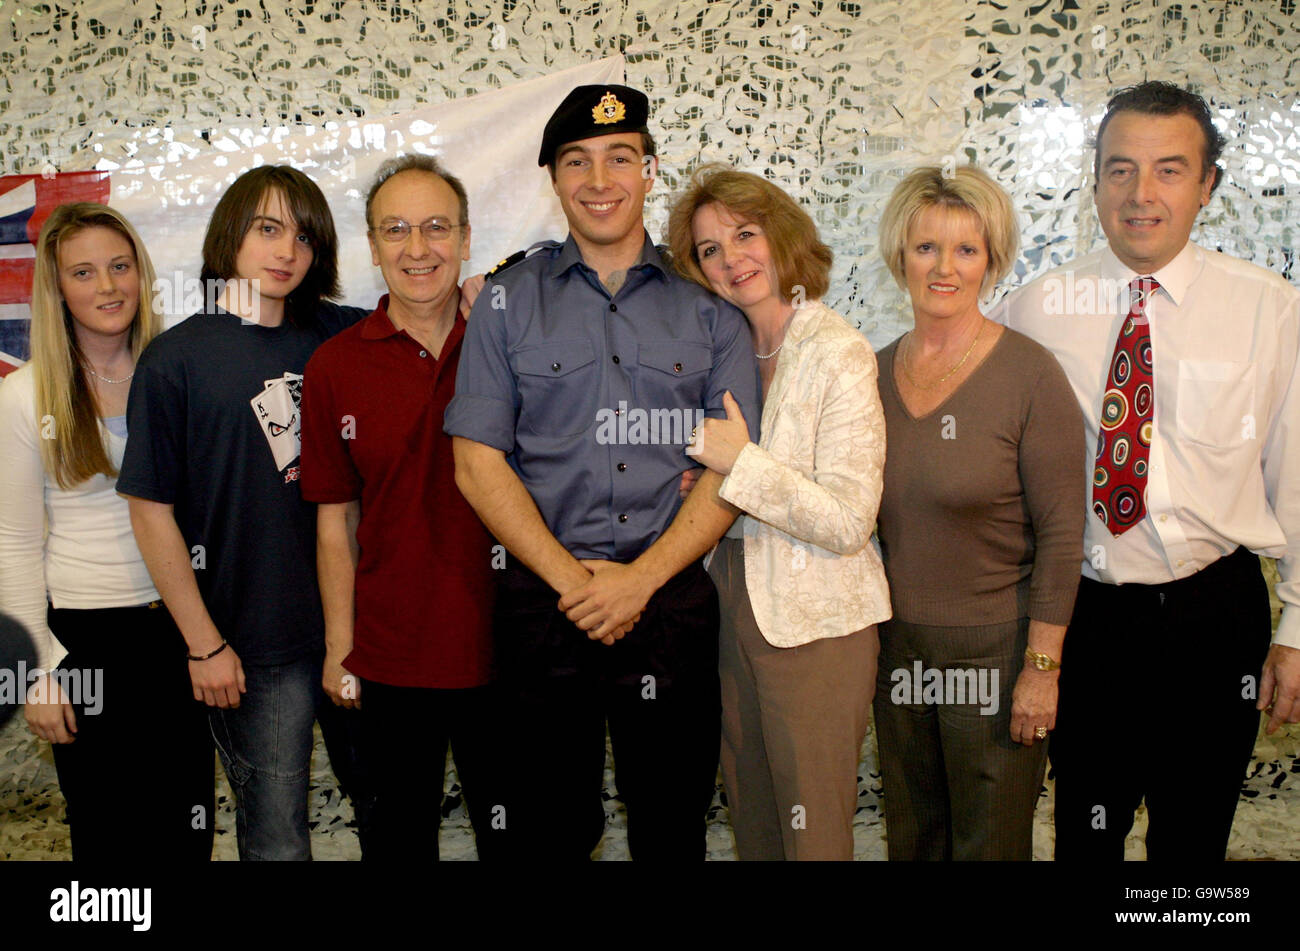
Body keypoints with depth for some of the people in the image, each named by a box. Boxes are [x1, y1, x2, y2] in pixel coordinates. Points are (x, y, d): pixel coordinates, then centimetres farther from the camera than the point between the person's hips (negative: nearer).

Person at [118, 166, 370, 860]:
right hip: (255, 644, -3)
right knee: (276, 836, 9)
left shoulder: (332, 337, 4)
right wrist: (204, 645, -8)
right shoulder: (176, 359, -6)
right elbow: (151, 511, -6)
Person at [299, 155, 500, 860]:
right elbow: (335, 519, 3)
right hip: (390, 658, 1)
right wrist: (339, 647, 2)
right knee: (399, 833, 19)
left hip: (503, 647, 0)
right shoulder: (335, 366, -1)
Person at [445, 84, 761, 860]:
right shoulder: (508, 301, 6)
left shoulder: (709, 309, 7)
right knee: (549, 829, 9)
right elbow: (478, 463, 0)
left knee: (673, 829, 11)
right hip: (545, 603, 0)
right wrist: (571, 579, -10)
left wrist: (639, 579, -11)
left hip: (674, 601, 1)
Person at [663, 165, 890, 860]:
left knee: (813, 834, 7)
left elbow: (847, 524, -19)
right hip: (733, 609, 6)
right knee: (750, 819, 19)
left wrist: (741, 461, -23)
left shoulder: (840, 354, -14)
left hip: (815, 625, -6)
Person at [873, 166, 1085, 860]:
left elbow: (1060, 533, -12)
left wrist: (1042, 667, -14)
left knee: (990, 843, 12)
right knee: (911, 837, 20)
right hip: (898, 643, 5)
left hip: (994, 649, -5)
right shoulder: (878, 371, 2)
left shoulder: (1029, 374, -13)